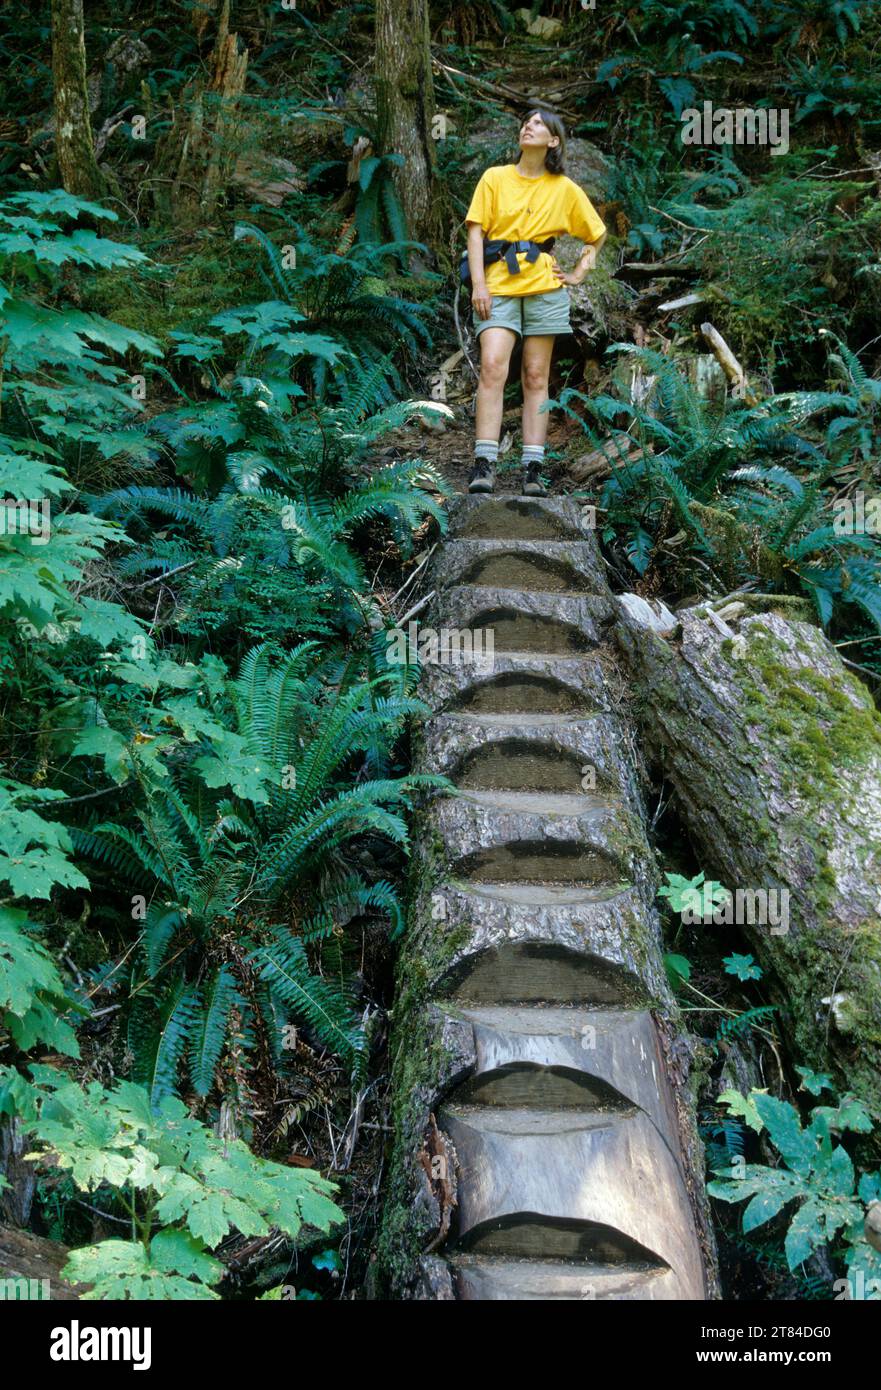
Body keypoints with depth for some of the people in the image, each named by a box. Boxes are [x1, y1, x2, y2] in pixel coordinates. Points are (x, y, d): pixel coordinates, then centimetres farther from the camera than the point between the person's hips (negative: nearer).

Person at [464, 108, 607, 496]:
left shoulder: (565, 189, 11)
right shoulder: (495, 178, 10)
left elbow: (597, 234, 22)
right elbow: (476, 231, 2)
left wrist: (579, 273, 10)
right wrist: (478, 284, -9)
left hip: (544, 285, 1)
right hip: (498, 285, -1)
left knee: (536, 376, 0)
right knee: (492, 366, -17)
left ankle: (533, 469, -1)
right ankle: (483, 464, -20)